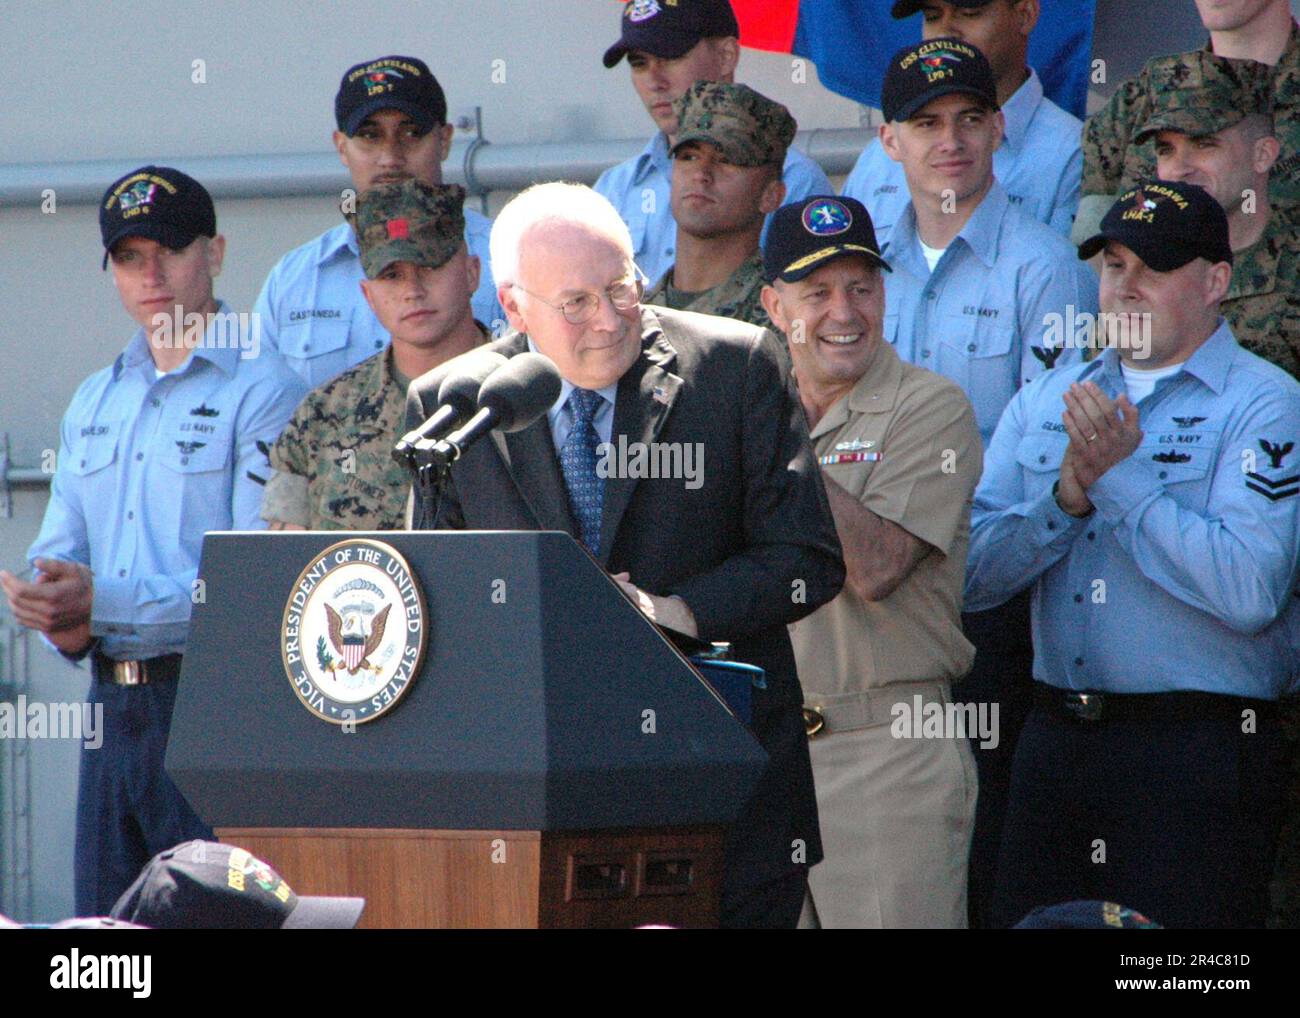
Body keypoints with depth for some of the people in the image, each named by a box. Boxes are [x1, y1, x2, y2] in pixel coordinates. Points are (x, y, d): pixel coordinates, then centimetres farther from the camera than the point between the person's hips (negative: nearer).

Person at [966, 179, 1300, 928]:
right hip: (1054, 746, 5)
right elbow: (970, 576, 5)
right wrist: (1069, 493, -11)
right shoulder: (1046, 401, 14)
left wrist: (1122, 477, -14)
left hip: (1196, 750, -5)